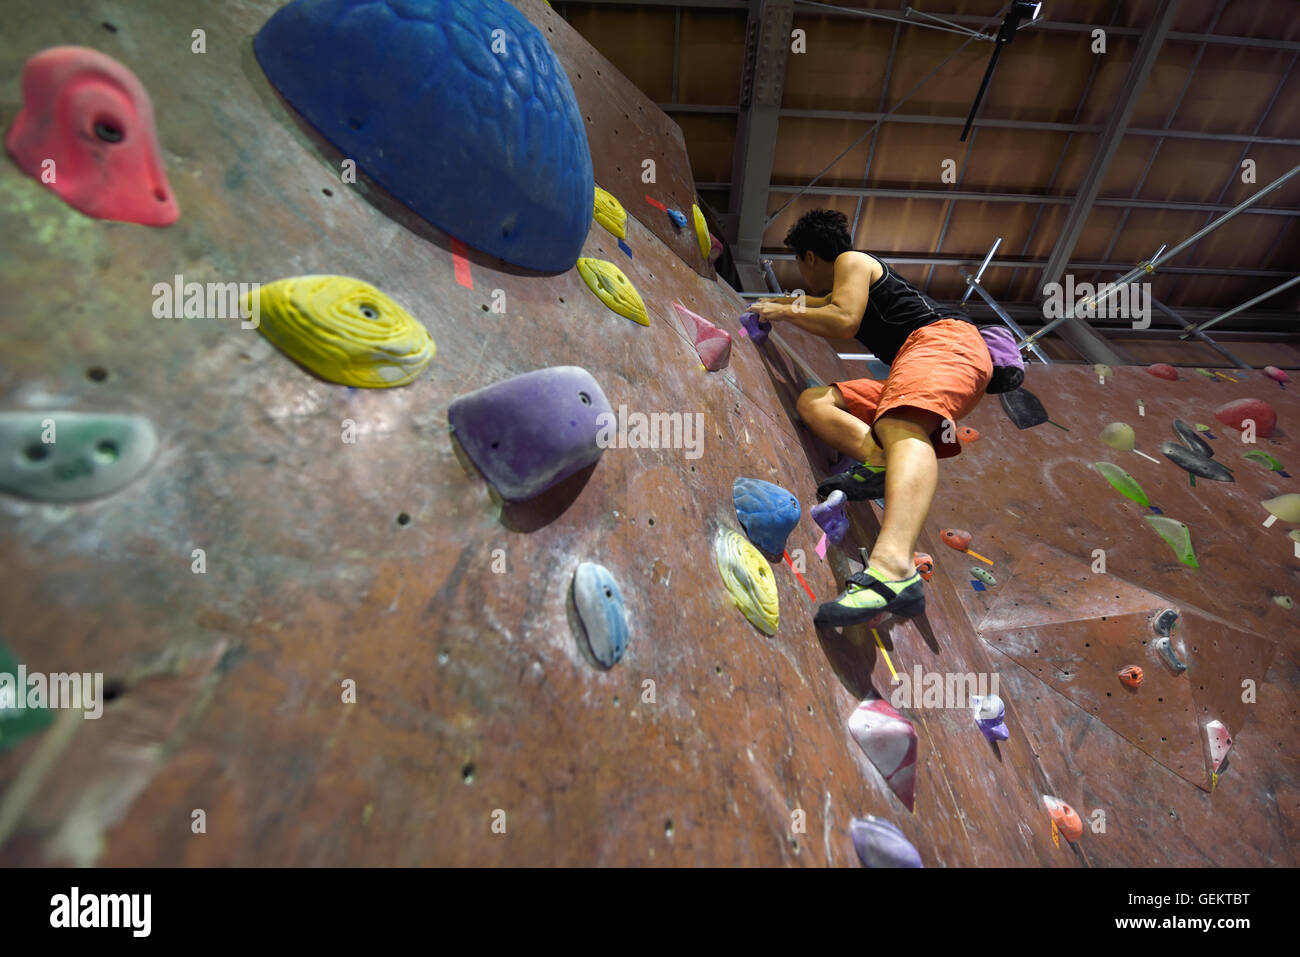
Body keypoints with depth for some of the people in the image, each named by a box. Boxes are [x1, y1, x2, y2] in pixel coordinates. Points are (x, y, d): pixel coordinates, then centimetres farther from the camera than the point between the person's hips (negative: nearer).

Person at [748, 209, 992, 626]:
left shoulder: (853, 260, 10)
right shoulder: (844, 286, 36)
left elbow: (843, 323, -9)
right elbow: (825, 305, 61)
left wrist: (786, 312, 4)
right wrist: (783, 301, 72)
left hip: (943, 338, -9)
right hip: (915, 367, 9)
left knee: (899, 426, -39)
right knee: (813, 401, 4)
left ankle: (892, 566, -66)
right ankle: (881, 464, -24)